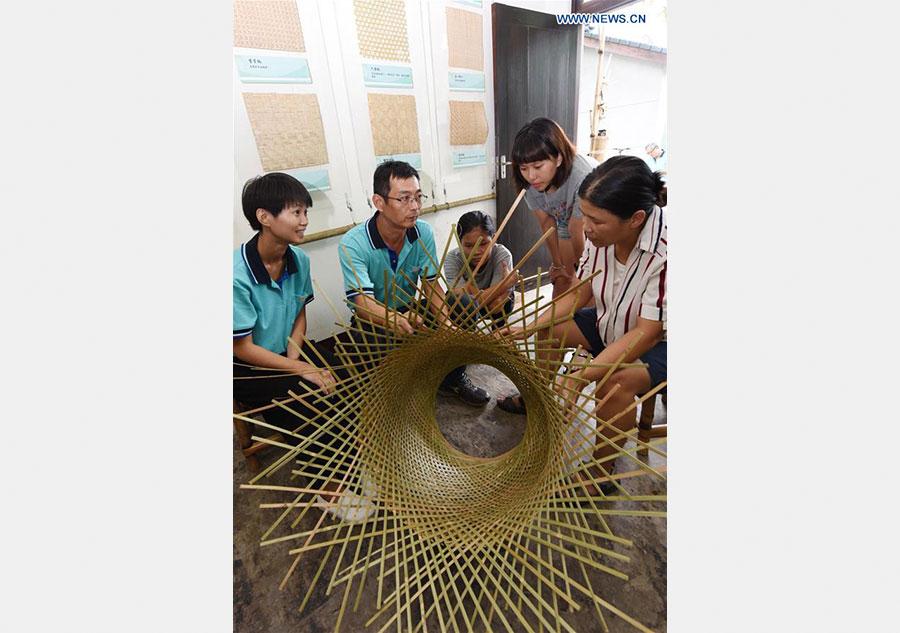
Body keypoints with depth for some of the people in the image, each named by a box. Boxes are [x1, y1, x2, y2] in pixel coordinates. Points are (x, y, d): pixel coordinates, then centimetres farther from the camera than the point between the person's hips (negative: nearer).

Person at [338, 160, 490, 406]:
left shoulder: (423, 233, -10)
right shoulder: (353, 244, -24)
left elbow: (432, 285, -12)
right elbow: (363, 302, -32)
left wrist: (446, 323, -32)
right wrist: (395, 320, -55)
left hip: (410, 311, 4)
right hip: (372, 321, -4)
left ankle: (453, 378, 10)